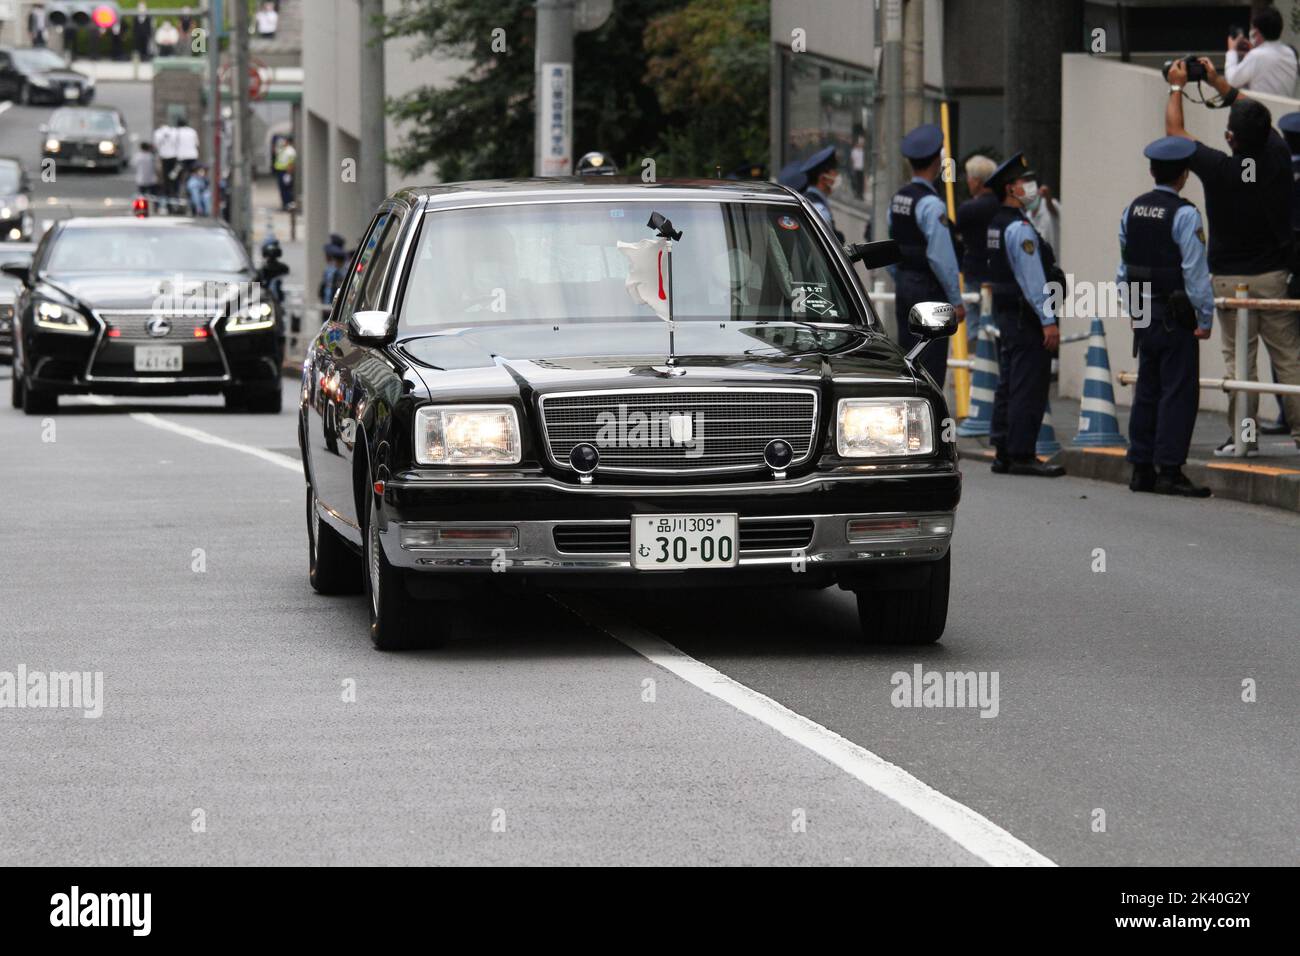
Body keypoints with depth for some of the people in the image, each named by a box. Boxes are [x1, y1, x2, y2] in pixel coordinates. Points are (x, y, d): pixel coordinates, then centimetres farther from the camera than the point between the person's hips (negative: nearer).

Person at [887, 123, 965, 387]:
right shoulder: (931, 204, -17)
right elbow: (940, 256, -19)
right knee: (931, 365, -6)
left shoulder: (897, 199, 9)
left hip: (903, 286, 8)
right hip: (929, 288, -8)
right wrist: (956, 300, -14)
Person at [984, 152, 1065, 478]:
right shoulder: (1019, 228, -17)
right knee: (1029, 387, -7)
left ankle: (1004, 453, 16)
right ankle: (1021, 454, -7)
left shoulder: (996, 225, 13)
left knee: (1008, 384, 13)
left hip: (1005, 313, 10)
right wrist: (1048, 320, -20)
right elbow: (1033, 278, -20)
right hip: (1026, 316, -10)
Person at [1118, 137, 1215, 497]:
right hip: (1176, 316, -7)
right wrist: (1205, 318, -10)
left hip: (1143, 314, 7)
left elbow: (1124, 266, 13)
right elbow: (1195, 271, -15)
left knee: (1147, 390, 13)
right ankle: (1169, 471, -6)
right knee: (1178, 391, -3)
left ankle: (1141, 468, 16)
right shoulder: (1184, 214, -14)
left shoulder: (1131, 211, 7)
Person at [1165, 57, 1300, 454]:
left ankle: (1244, 435, 2)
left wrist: (1176, 87, 17)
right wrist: (1217, 81, 24)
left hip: (1231, 277, -2)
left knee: (1239, 359, 2)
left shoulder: (1219, 169, -15)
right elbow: (1256, 117, 14)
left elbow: (1174, 132, 2)